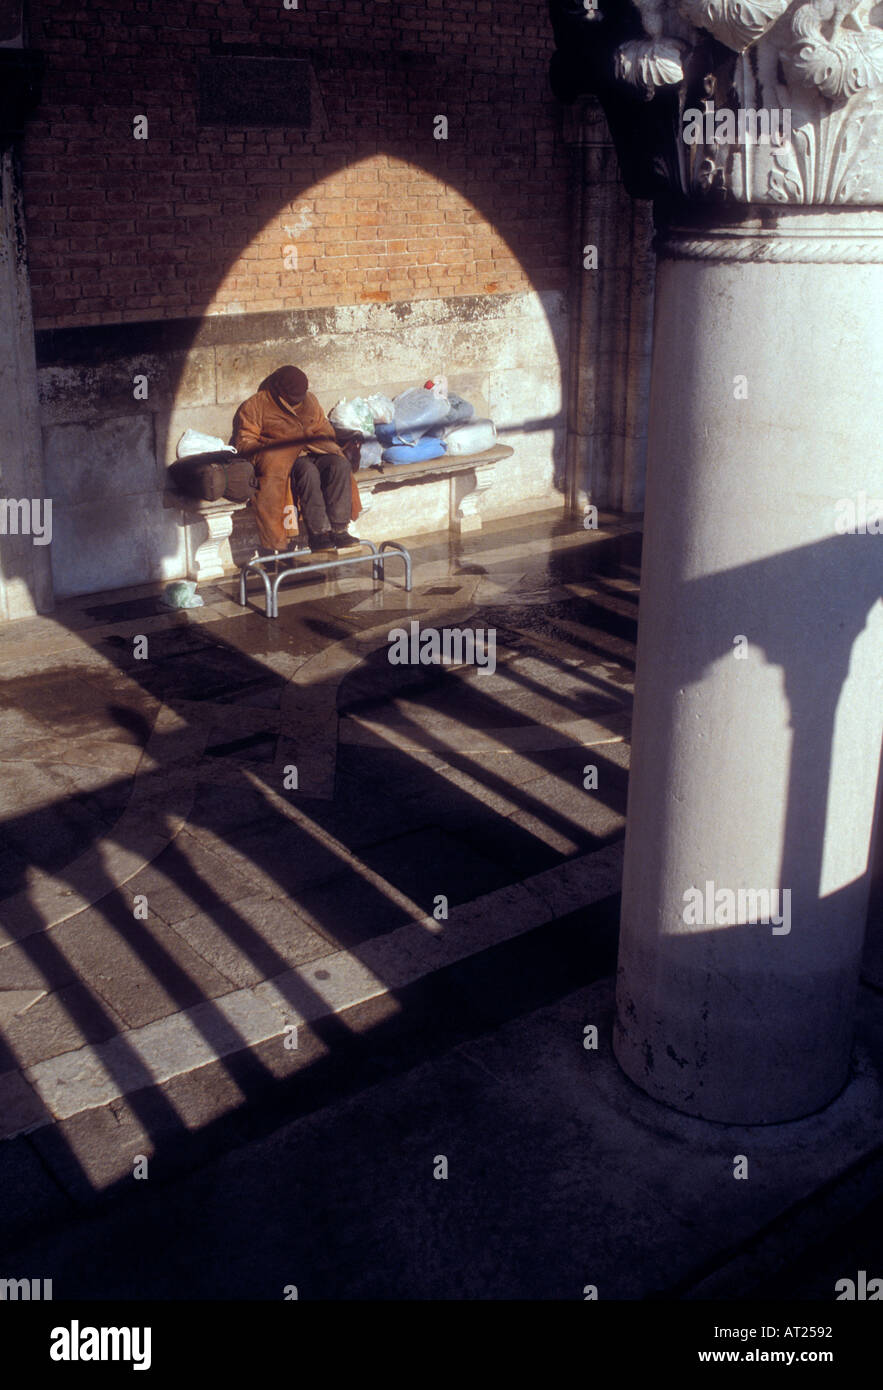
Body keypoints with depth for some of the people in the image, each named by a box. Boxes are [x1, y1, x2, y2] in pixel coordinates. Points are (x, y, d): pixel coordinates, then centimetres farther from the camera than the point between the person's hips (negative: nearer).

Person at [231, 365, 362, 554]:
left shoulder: (309, 400, 17)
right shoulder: (255, 405, 2)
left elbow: (325, 430, 23)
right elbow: (244, 442, -1)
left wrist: (312, 443, 1)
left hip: (312, 452, 5)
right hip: (281, 458, -5)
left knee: (340, 464, -27)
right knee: (308, 471, -38)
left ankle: (339, 529, -30)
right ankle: (318, 532, -36)